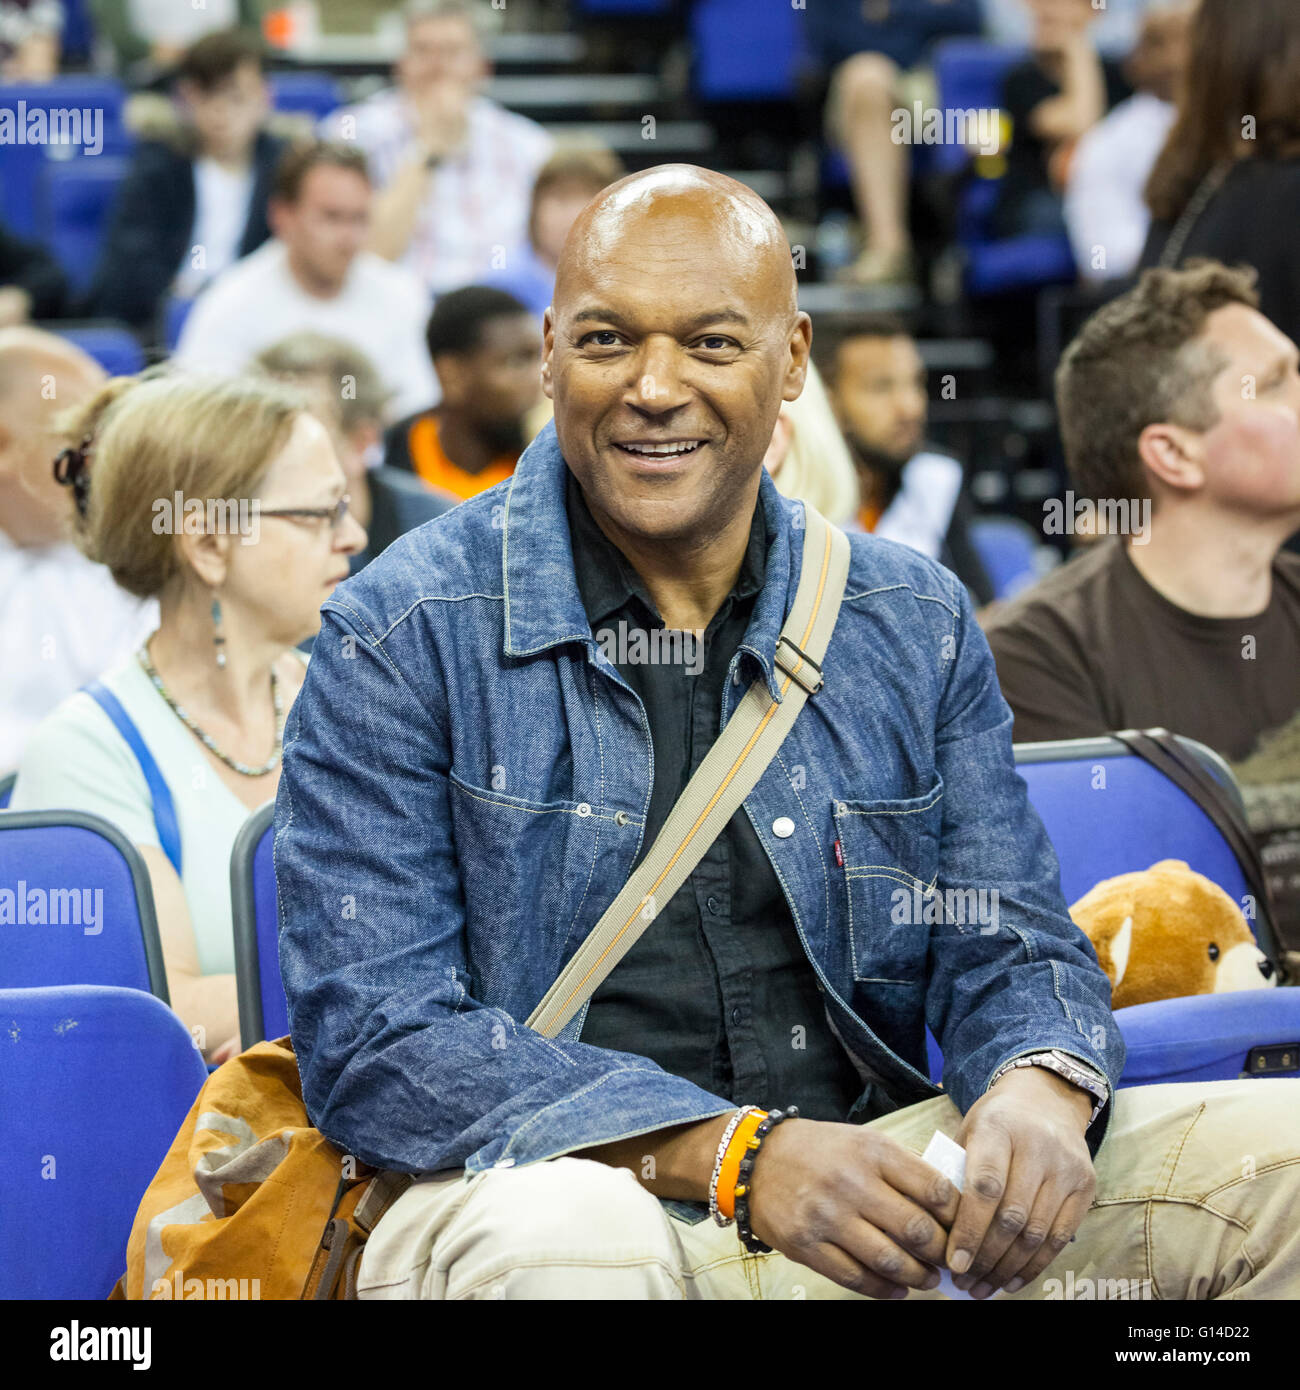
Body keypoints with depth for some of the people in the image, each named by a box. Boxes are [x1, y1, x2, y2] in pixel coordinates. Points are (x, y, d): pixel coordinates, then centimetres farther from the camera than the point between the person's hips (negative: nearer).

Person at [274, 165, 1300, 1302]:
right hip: (551, 1184, -4)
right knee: (560, 1242, -40)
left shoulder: (917, 624, 11)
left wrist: (1037, 1091, -16)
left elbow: (1005, 943, 11)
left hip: (864, 1175, 4)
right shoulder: (402, 639, -4)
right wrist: (737, 1155, -23)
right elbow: (373, 1039, -11)